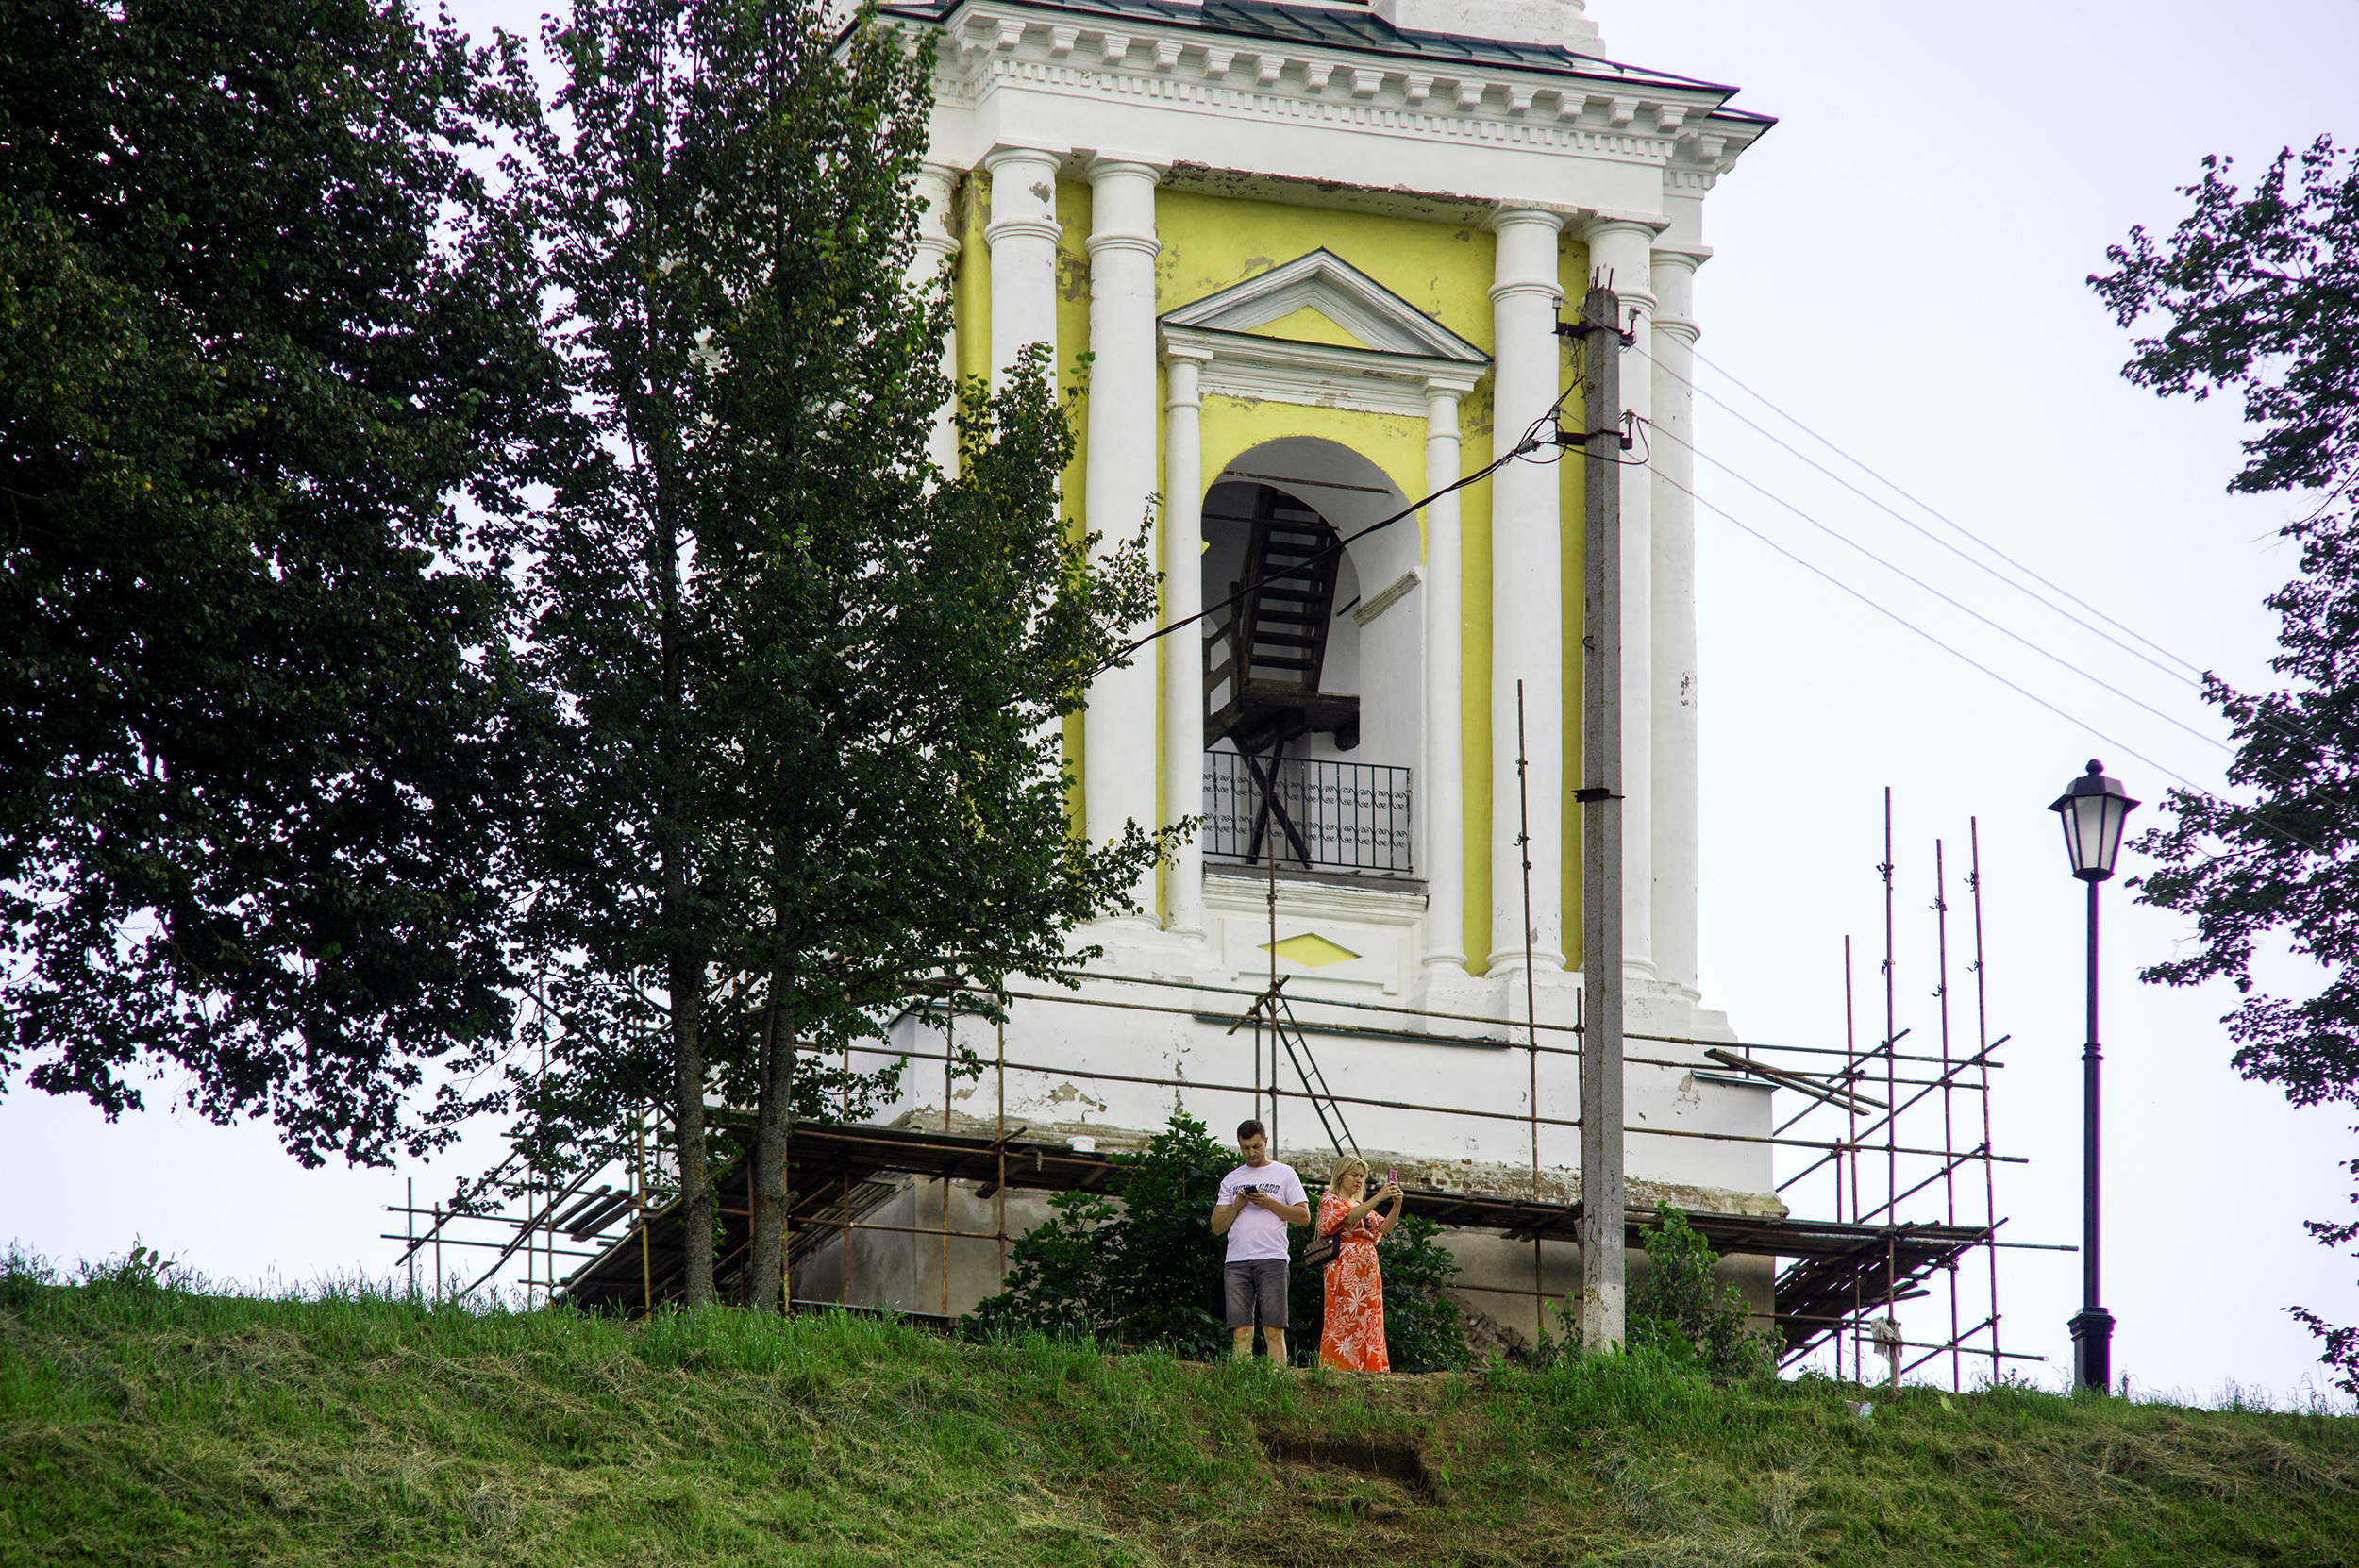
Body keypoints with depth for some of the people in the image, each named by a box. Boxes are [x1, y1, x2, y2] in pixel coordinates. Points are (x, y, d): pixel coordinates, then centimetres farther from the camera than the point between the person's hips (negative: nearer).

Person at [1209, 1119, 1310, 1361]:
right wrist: (1236, 1205, -1)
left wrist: (1270, 1203, -6)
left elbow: (1304, 1216, 4)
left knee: (1273, 1330, -9)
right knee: (1241, 1332, -4)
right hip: (1236, 1263, 3)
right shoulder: (1231, 1180, 20)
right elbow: (1217, 1227, 15)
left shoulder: (1284, 1174, 11)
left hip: (1272, 1259, -3)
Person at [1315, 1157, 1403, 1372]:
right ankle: (1341, 1369, -17)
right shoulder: (1330, 1201, 4)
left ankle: (1369, 1371, -3)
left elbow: (1385, 1227, 9)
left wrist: (1397, 1205, -8)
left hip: (1368, 1270, 7)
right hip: (1345, 1271, -7)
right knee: (1344, 1322, -13)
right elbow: (1350, 1217, -17)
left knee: (1369, 1325, 0)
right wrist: (1379, 1197, -22)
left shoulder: (1363, 1206, 25)